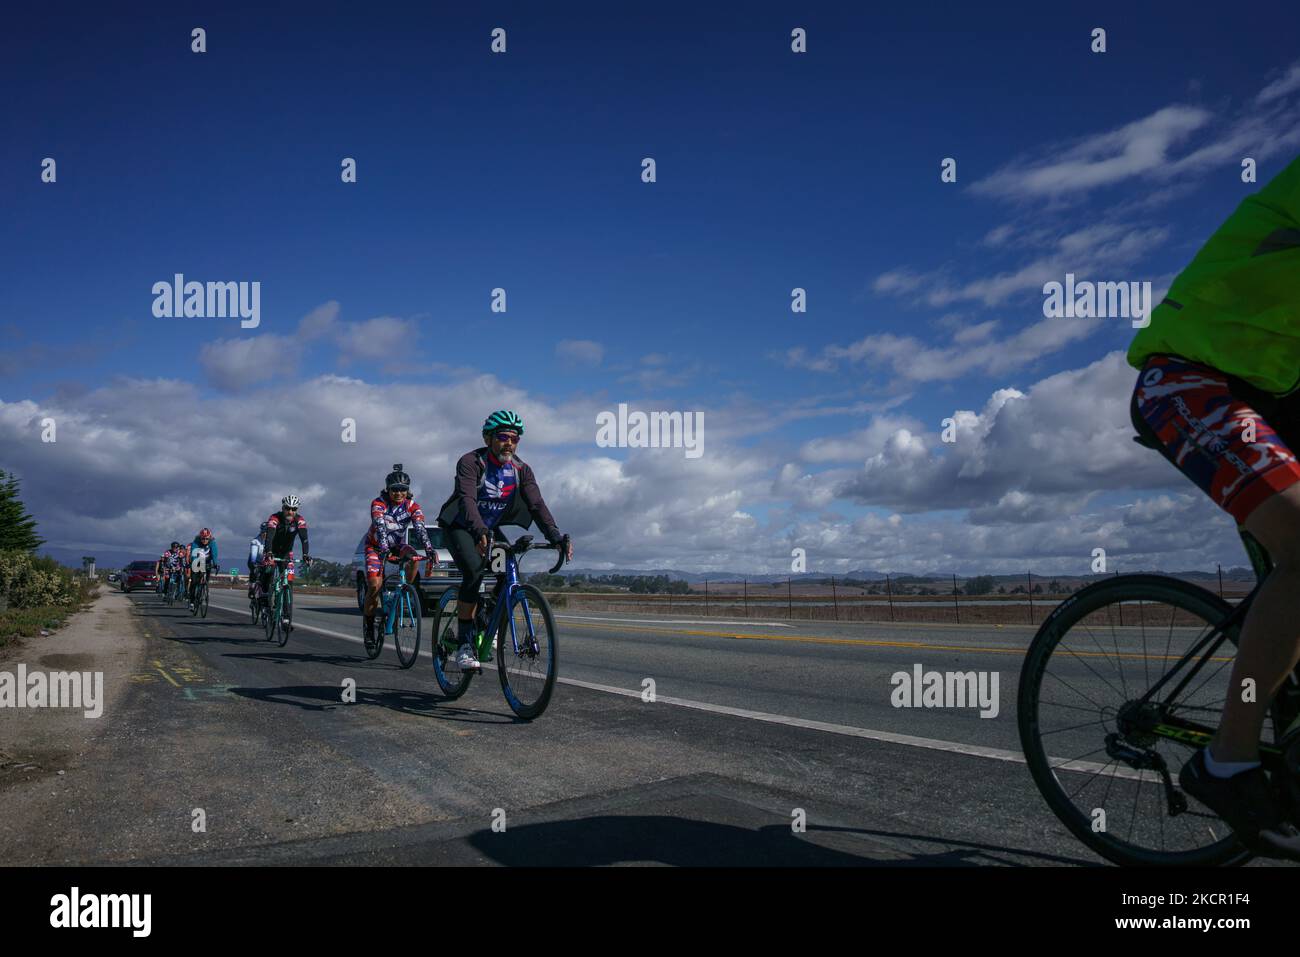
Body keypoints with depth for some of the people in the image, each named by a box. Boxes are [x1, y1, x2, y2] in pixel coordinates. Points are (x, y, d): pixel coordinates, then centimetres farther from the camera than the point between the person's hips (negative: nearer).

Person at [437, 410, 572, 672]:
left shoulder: (521, 470, -8)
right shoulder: (470, 462, -22)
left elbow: (536, 504, -18)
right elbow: (467, 499, -37)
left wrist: (556, 536, -34)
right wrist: (479, 532, -55)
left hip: (491, 530, 5)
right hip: (460, 528, -5)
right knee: (474, 572, -29)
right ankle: (464, 644, -21)